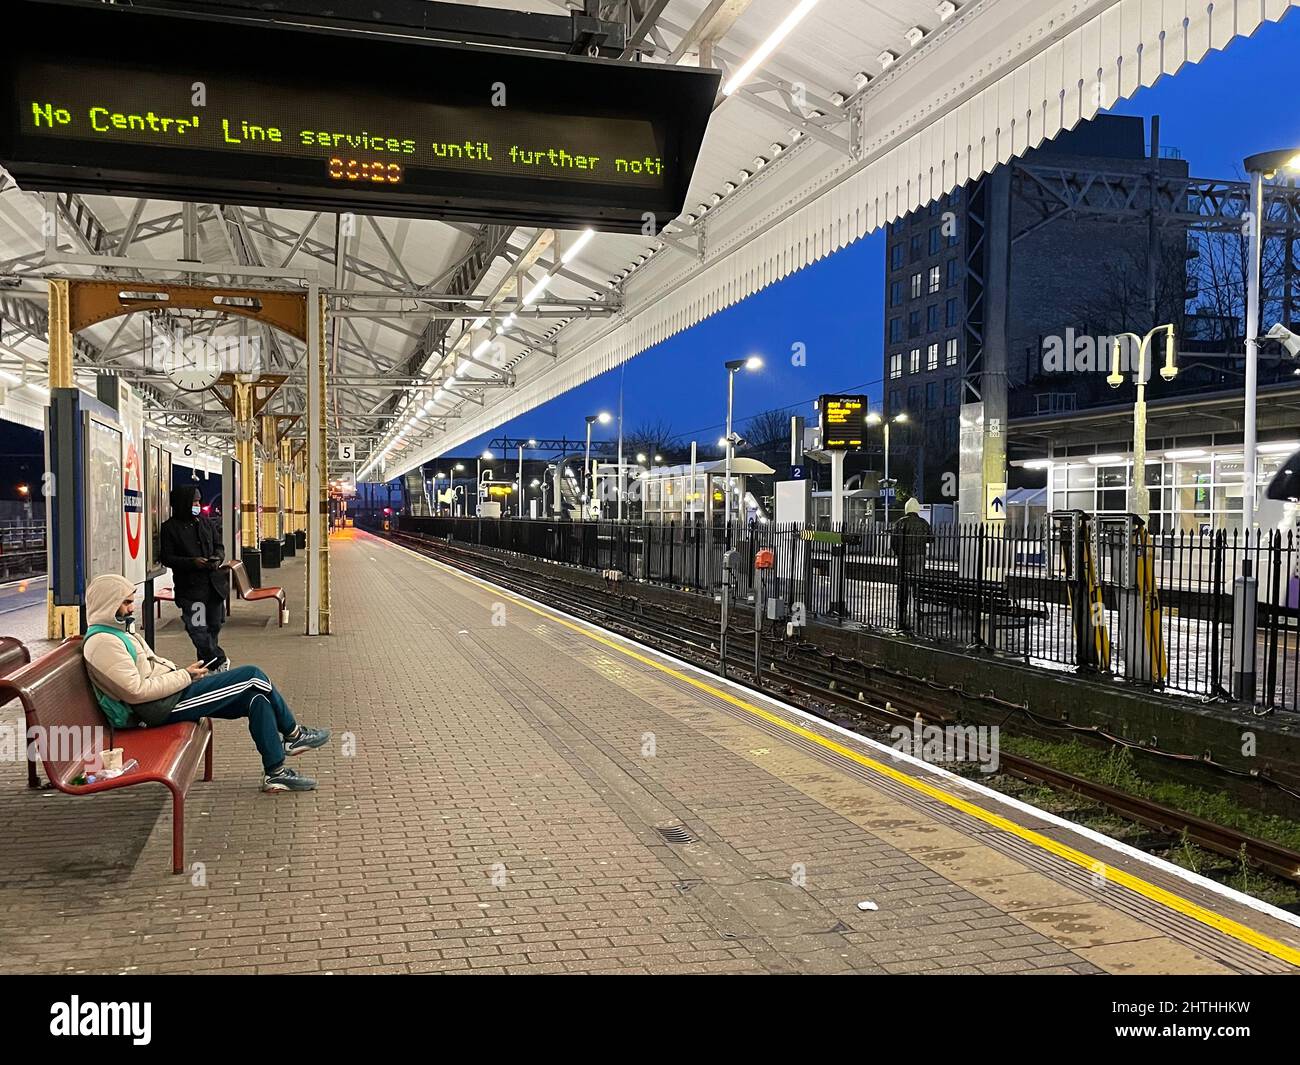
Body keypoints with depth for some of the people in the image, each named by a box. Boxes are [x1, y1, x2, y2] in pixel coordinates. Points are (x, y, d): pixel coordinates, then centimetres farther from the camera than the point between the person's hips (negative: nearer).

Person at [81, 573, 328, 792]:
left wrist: (182, 672, 7)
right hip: (164, 707, -10)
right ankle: (292, 734, 9)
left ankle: (275, 772, 5)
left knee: (255, 696, 0)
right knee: (252, 677, -10)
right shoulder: (102, 643, -17)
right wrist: (184, 676, -16)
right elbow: (136, 691, -23)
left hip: (173, 693, 10)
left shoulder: (117, 630, 16)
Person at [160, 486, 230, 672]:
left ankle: (207, 663, 24)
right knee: (197, 628, -10)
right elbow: (166, 557, -6)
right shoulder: (170, 527, -4)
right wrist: (192, 562, -19)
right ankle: (219, 660, 3)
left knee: (214, 625, 10)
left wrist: (218, 558, -5)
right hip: (189, 586, -5)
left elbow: (219, 545, 18)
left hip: (214, 583, 5)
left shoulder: (206, 522, 11)